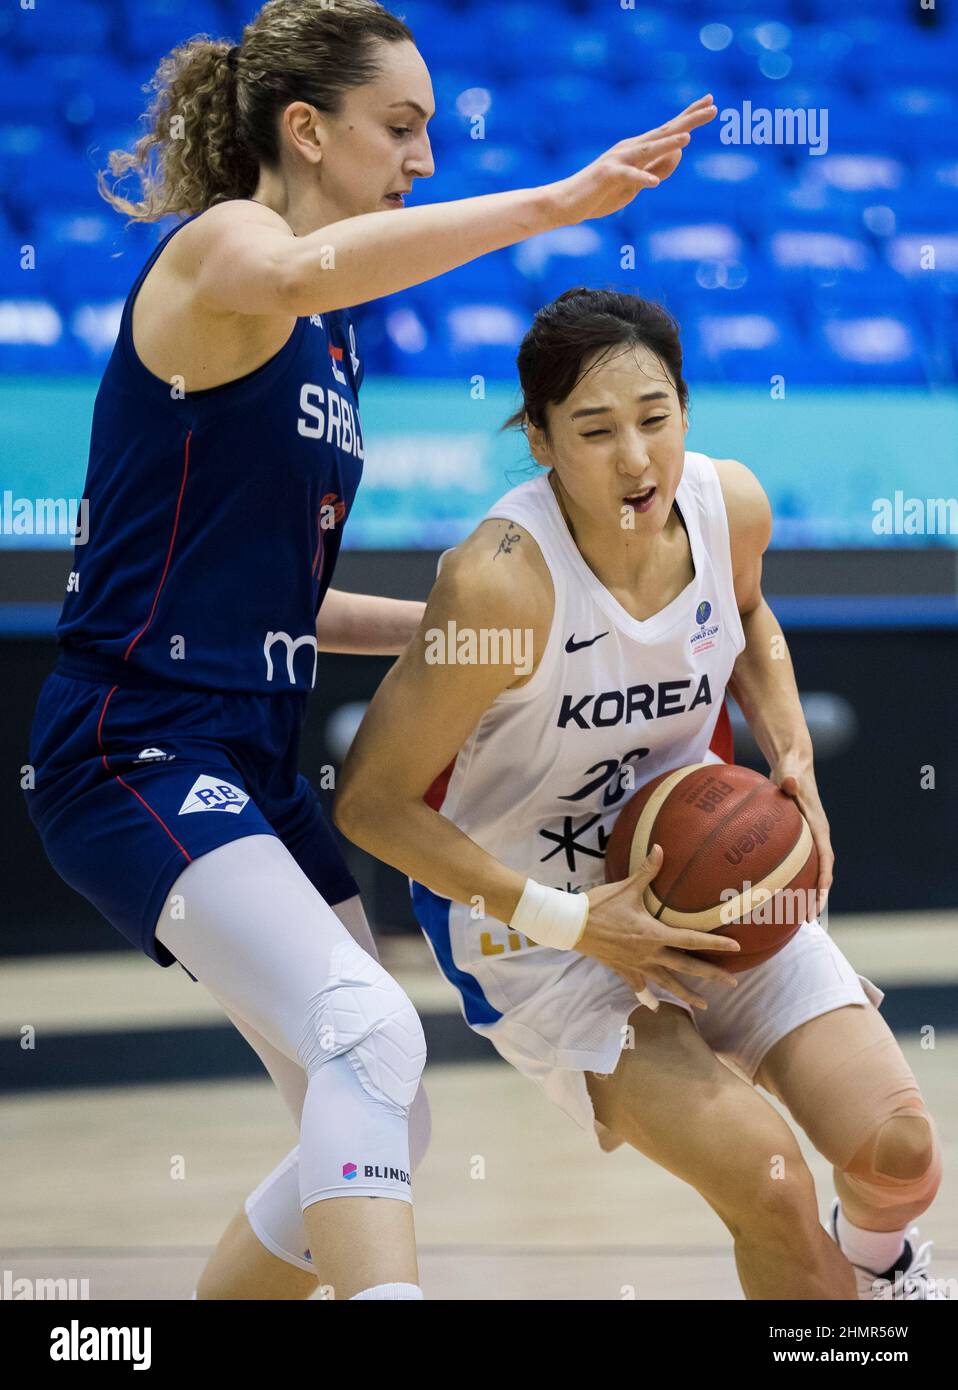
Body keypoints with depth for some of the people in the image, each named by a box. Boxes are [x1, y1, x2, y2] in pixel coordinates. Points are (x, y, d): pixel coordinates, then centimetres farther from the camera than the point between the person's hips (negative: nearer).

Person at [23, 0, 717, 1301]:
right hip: (136, 748, -10)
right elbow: (298, 272, -36)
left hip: (255, 772, 10)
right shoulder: (216, 248, -8)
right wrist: (550, 204, -42)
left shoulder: (333, 342, 18)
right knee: (367, 1033, -29)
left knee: (379, 1137, 12)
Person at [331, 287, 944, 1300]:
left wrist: (793, 761, -1)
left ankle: (876, 1262, 30)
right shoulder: (501, 581, -31)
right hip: (530, 924, -5)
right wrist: (567, 922, -24)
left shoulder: (729, 504, -13)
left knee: (899, 1155, -6)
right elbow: (371, 804, -23)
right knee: (770, 1189, -21)